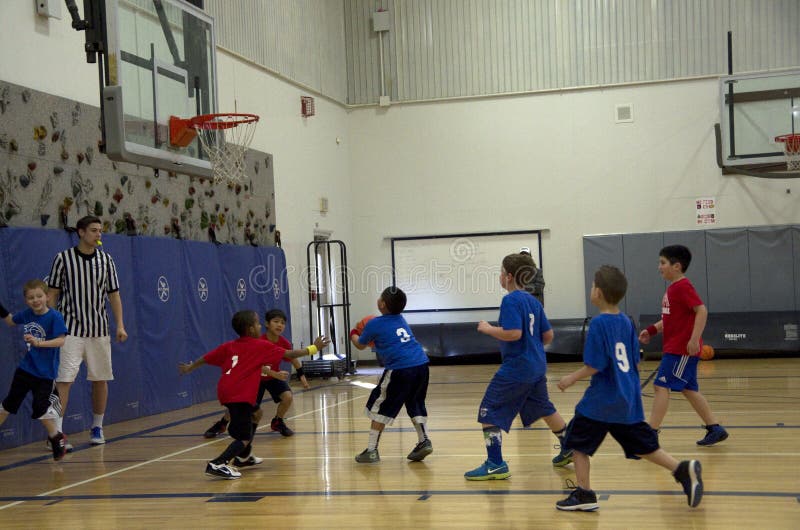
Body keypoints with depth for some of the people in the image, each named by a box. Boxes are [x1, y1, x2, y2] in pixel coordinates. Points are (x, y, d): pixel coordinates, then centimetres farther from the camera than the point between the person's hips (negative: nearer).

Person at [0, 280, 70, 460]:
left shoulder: (54, 317, -16)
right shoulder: (26, 314, 1)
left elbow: (60, 341, -24)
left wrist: (39, 342, -34)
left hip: (45, 372, -6)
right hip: (25, 369, 6)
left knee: (40, 407, -8)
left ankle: (57, 438, 12)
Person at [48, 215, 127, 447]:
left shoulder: (106, 260, 6)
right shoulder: (63, 258, -2)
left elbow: (114, 295, 8)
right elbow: (52, 293, 1)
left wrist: (120, 326, 0)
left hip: (99, 330, 3)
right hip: (71, 329, -3)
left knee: (100, 379, 7)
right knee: (64, 379, -11)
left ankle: (97, 428, 21)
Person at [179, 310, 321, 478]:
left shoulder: (229, 346, 18)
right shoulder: (261, 346, 3)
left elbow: (206, 358, 22)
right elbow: (289, 354, 2)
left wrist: (189, 368, 40)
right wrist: (313, 349, 10)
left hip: (225, 391, 8)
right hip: (240, 395, -8)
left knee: (254, 413, 32)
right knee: (244, 438, -7)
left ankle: (243, 457, 41)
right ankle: (218, 464, -25)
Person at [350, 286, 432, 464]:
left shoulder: (375, 324, 3)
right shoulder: (401, 319, 20)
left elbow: (360, 345, 20)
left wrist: (353, 335, 40)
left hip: (400, 369, -6)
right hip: (422, 365, 6)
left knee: (380, 407, 6)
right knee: (415, 405, 23)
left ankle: (371, 450, 7)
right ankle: (424, 441, 11)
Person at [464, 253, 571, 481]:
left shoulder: (510, 301, -15)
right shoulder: (533, 302, 10)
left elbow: (514, 333, -26)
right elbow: (548, 336, 12)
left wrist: (488, 329, -13)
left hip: (516, 369, -9)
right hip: (537, 367, 9)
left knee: (488, 413, -3)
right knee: (544, 409, 26)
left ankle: (495, 464, -6)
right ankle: (568, 449, 37)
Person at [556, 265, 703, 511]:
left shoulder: (599, 323, -15)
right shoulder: (626, 321, 6)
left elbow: (595, 365, -18)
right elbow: (635, 362, 11)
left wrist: (572, 378, -3)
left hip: (601, 401, -7)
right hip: (628, 399, 7)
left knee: (578, 442, 8)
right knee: (643, 445, 13)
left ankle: (584, 494, 10)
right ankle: (683, 470, -3)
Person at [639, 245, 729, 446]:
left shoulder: (682, 287, -14)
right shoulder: (672, 288, 15)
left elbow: (702, 310, -23)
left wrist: (694, 339, -28)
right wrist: (652, 330, 13)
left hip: (682, 349, -10)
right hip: (675, 348, 10)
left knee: (661, 385, -10)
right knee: (689, 390, 13)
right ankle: (715, 428, 19)